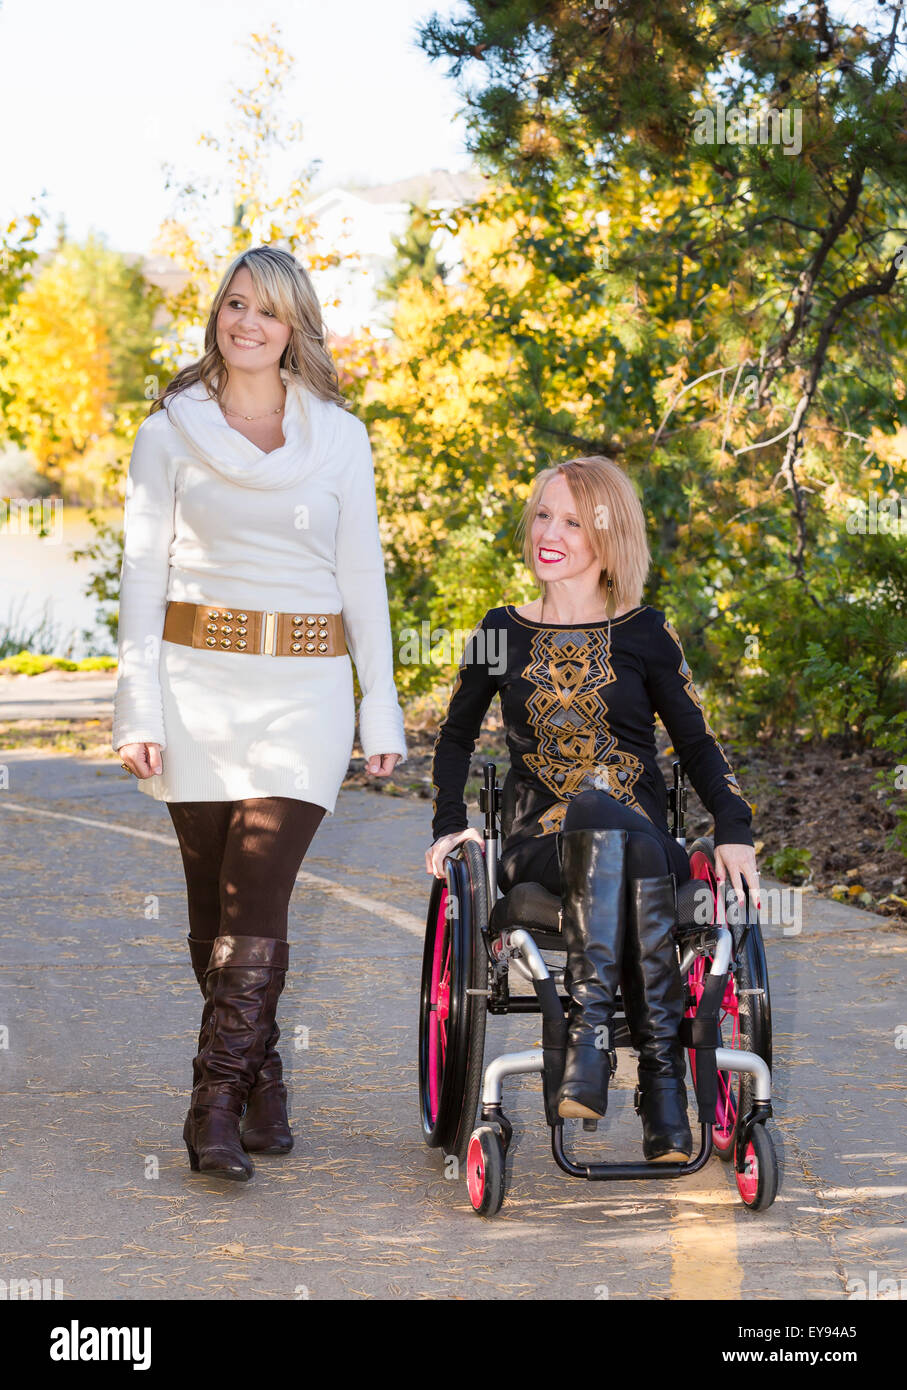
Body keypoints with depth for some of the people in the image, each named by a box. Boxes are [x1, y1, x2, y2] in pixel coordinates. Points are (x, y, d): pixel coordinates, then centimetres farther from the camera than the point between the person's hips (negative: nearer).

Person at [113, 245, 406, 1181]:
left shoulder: (338, 437, 8)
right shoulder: (171, 431, 6)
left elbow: (362, 577, 10)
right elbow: (143, 571, 4)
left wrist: (381, 711, 7)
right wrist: (138, 709, -4)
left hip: (304, 689, -1)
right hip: (198, 682, 1)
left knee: (255, 894, -12)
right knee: (213, 898, 3)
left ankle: (218, 1105, -14)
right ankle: (261, 1084, 17)